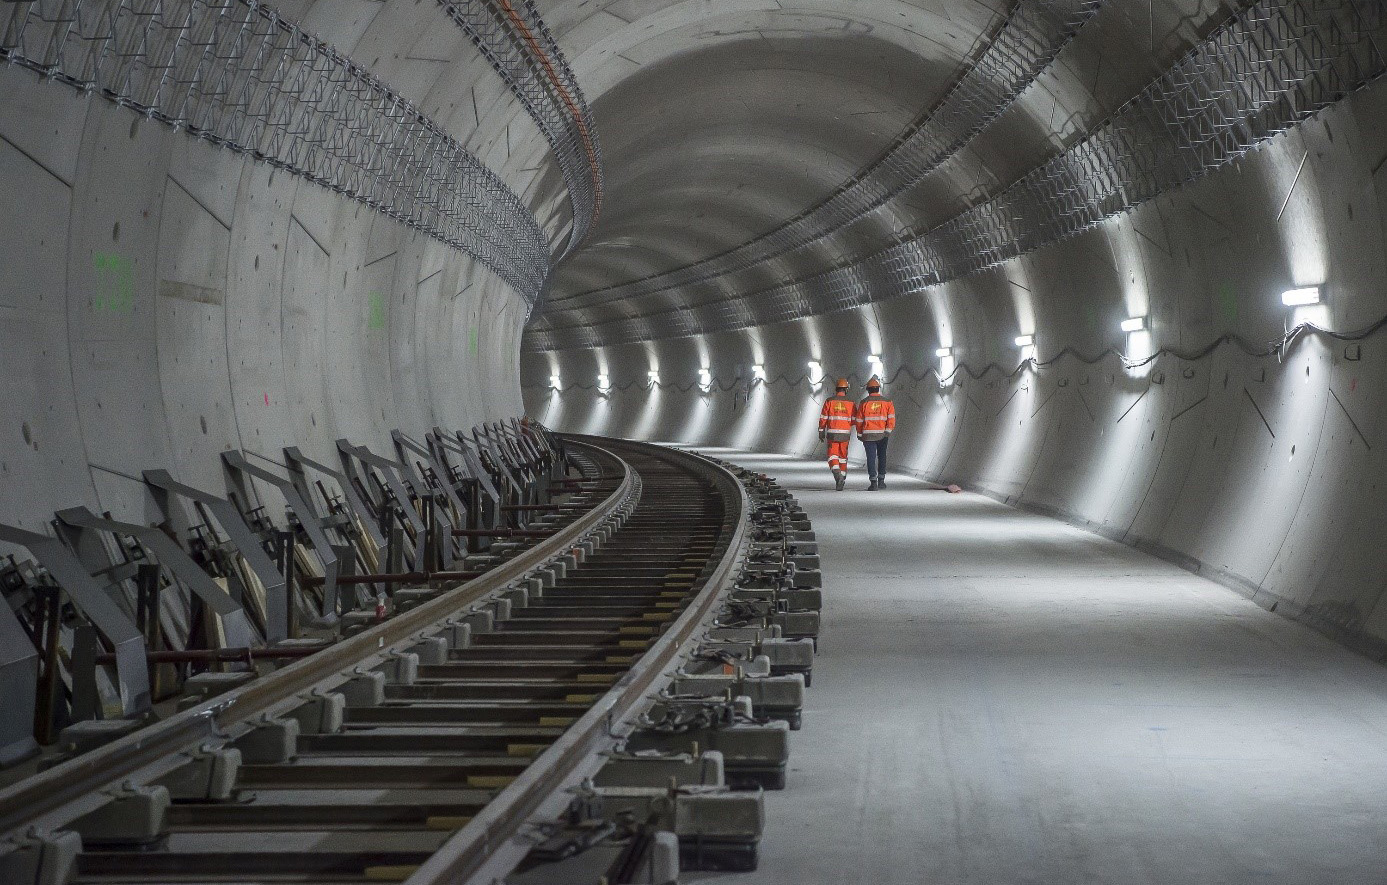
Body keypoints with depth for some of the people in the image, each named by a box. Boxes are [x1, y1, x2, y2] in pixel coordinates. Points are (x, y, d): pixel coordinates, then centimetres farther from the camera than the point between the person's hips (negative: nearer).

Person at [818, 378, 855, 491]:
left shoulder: (829, 401, -1)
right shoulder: (850, 402, 0)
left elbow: (823, 418, -1)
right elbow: (855, 419, 1)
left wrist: (821, 432, 7)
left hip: (832, 433, -1)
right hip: (845, 433, 1)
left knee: (832, 456, 1)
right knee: (843, 456, 13)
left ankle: (837, 475, -23)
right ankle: (842, 479, 16)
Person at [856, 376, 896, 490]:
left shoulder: (864, 402, 0)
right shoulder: (887, 402, 4)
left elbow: (859, 420, 4)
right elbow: (891, 417, -8)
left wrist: (860, 434, 15)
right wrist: (888, 431, -11)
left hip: (868, 434, -2)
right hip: (882, 434, 2)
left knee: (871, 458, -2)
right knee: (882, 457, 18)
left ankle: (873, 482, -13)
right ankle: (881, 480, 20)